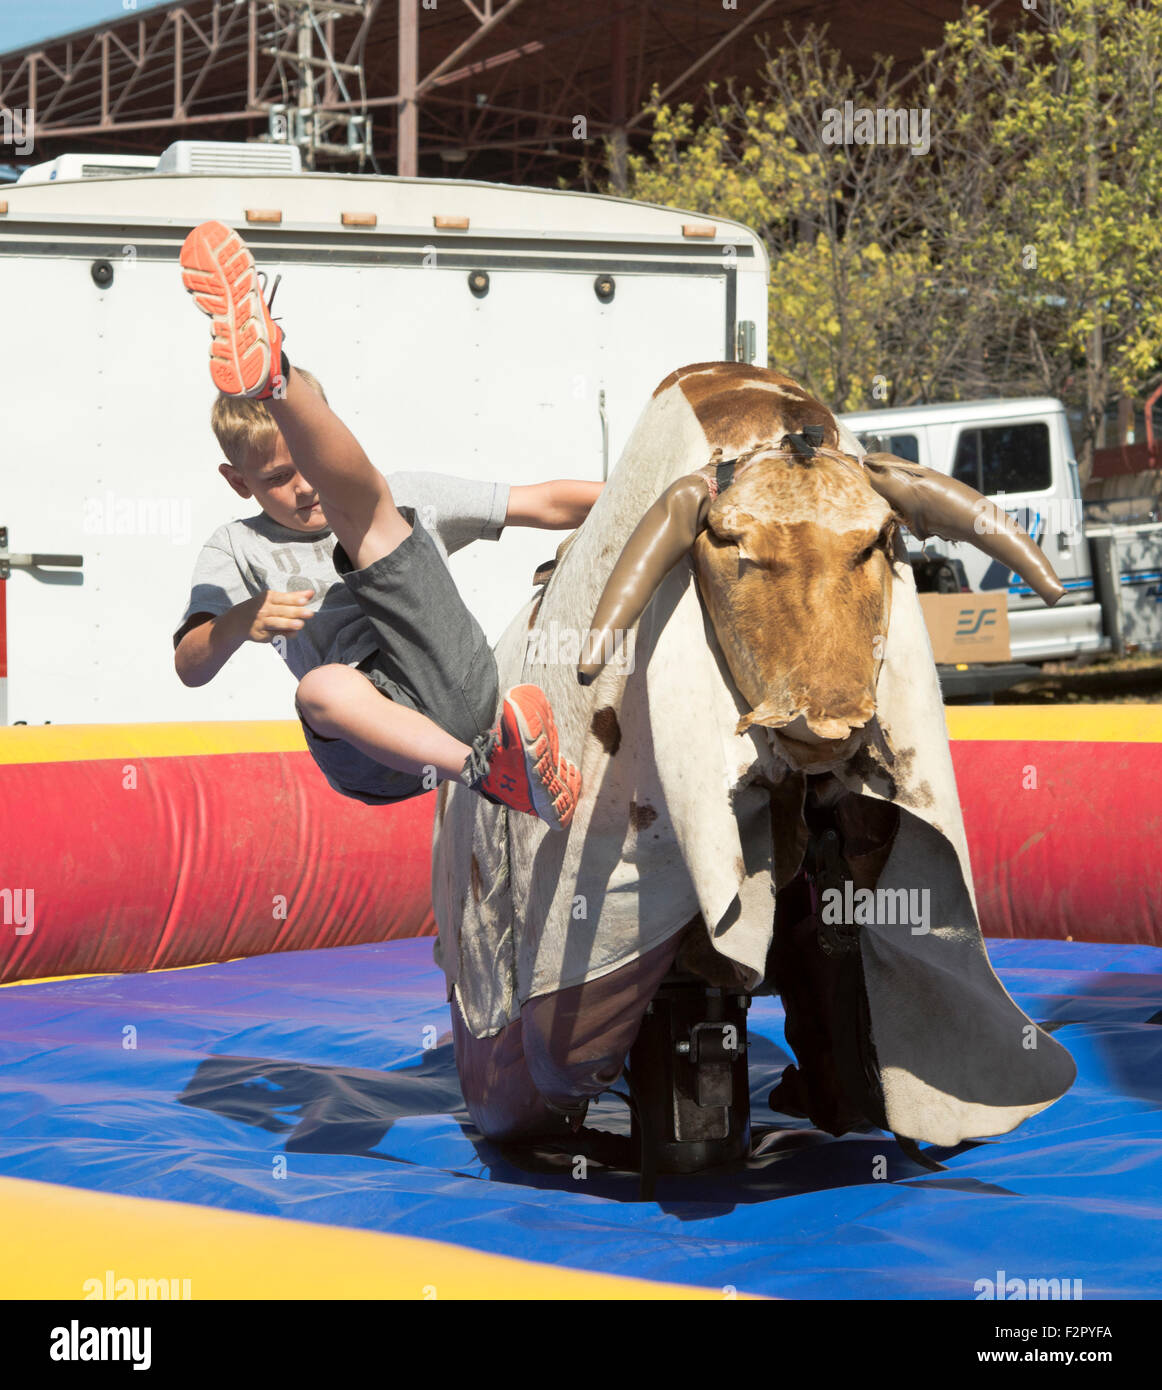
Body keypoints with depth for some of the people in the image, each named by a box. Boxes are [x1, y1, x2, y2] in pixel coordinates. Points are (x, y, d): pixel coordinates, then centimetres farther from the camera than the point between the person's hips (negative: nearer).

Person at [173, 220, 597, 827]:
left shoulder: (405, 498, 26)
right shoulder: (238, 548, 24)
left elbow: (547, 504, 25)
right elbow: (190, 668, 10)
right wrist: (237, 623, -12)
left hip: (453, 684, 0)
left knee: (358, 502, -13)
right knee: (321, 689, -40)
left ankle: (270, 374, -41)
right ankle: (491, 772, -48)